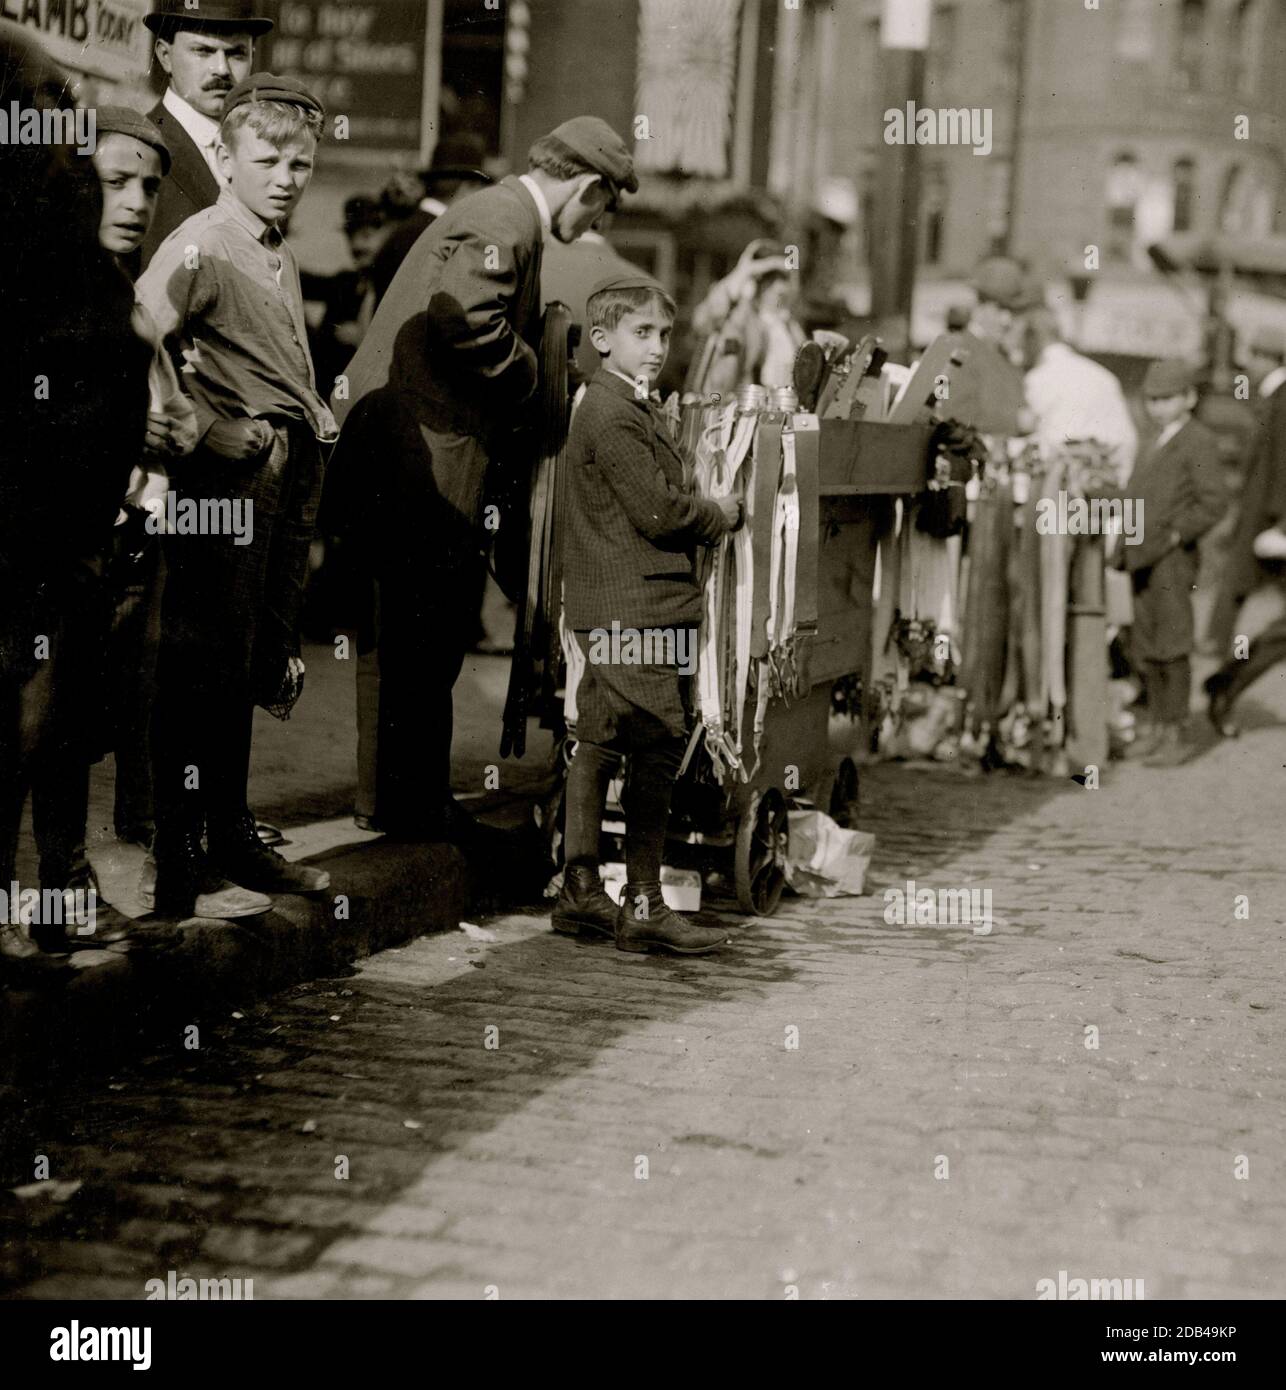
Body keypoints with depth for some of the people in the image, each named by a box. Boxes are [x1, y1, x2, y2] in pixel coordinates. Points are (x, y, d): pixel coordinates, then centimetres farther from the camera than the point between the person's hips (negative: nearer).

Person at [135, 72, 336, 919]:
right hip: (232, 477, -9)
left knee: (253, 669, 16)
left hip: (292, 476, 9)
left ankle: (234, 842, 27)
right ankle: (176, 872, 2)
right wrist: (211, 433, -20)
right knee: (203, 671, -4)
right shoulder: (201, 247, -12)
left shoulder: (280, 256, 17)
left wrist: (315, 424, 13)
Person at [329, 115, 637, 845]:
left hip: (410, 454, 11)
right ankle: (415, 807, 3)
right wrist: (529, 374, -12)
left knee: (429, 640, 14)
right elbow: (464, 317, -28)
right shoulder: (504, 222, -13)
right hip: (421, 456, -11)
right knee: (428, 638, -4)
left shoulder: (501, 215, 21)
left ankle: (416, 803, 21)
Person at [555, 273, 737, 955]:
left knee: (600, 743, 13)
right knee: (658, 747, -9)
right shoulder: (614, 416, -14)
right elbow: (658, 511, -18)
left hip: (609, 611, 11)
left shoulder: (629, 408, 20)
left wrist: (703, 511, 4)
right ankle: (643, 907, -6)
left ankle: (580, 892, 19)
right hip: (634, 603, -11)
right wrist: (723, 514, -1)